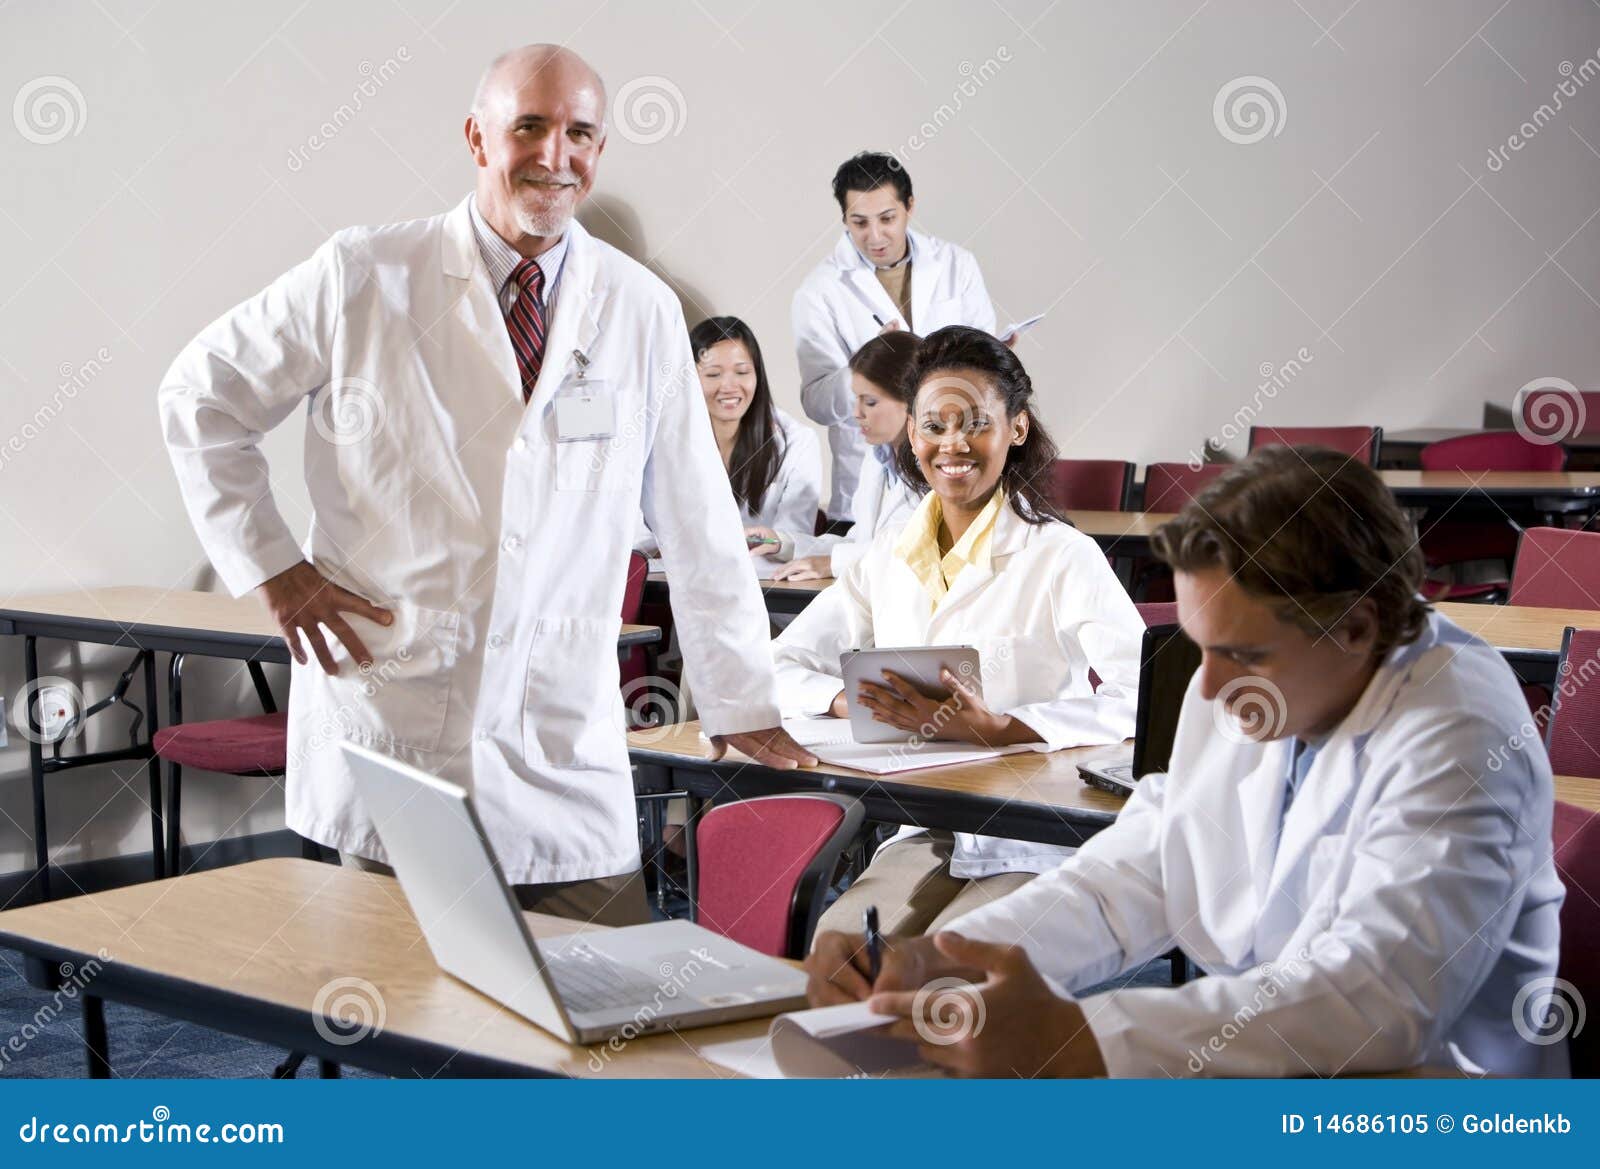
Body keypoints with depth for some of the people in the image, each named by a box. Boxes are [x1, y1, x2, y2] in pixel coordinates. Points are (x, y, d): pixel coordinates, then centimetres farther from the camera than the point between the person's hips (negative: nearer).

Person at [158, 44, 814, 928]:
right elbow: (200, 398, 9)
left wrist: (741, 707, 11)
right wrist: (271, 566, 0)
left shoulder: (641, 310, 3)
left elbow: (699, 527, 8)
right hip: (389, 729, -1)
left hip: (564, 755, 2)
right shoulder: (365, 277, -2)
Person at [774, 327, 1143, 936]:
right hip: (926, 838, 4)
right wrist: (852, 701, -13)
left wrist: (993, 727, -30)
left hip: (1040, 848, -4)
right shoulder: (889, 556, 12)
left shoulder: (1063, 556, -7)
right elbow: (780, 667, 10)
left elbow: (1147, 697, -20)